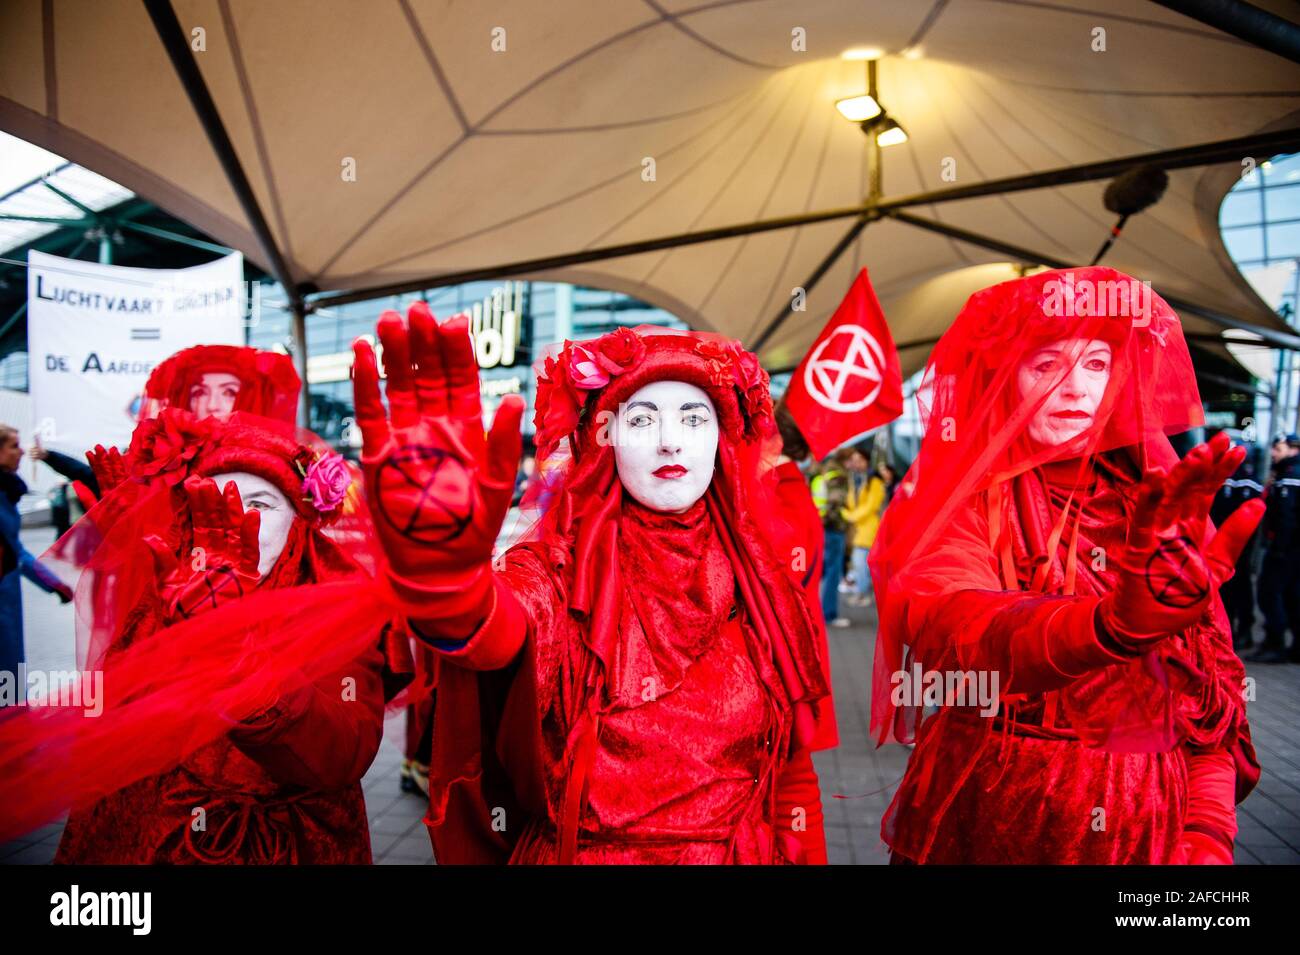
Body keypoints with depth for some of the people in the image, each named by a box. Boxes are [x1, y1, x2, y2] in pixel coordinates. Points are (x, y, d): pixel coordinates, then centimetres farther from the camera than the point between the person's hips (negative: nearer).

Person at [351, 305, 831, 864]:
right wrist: (440, 570, -57)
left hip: (740, 851, 3)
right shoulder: (561, 568, -15)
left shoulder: (760, 585, -5)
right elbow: (488, 628, -38)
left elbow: (790, 767, 1)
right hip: (575, 851, -2)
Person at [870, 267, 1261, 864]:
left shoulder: (1160, 499, 2)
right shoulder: (955, 502, -11)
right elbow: (961, 635, -31)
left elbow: (1213, 673, 4)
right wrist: (1117, 620, -48)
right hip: (994, 819, -3)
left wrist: (1210, 827, -7)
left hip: (1150, 822, 4)